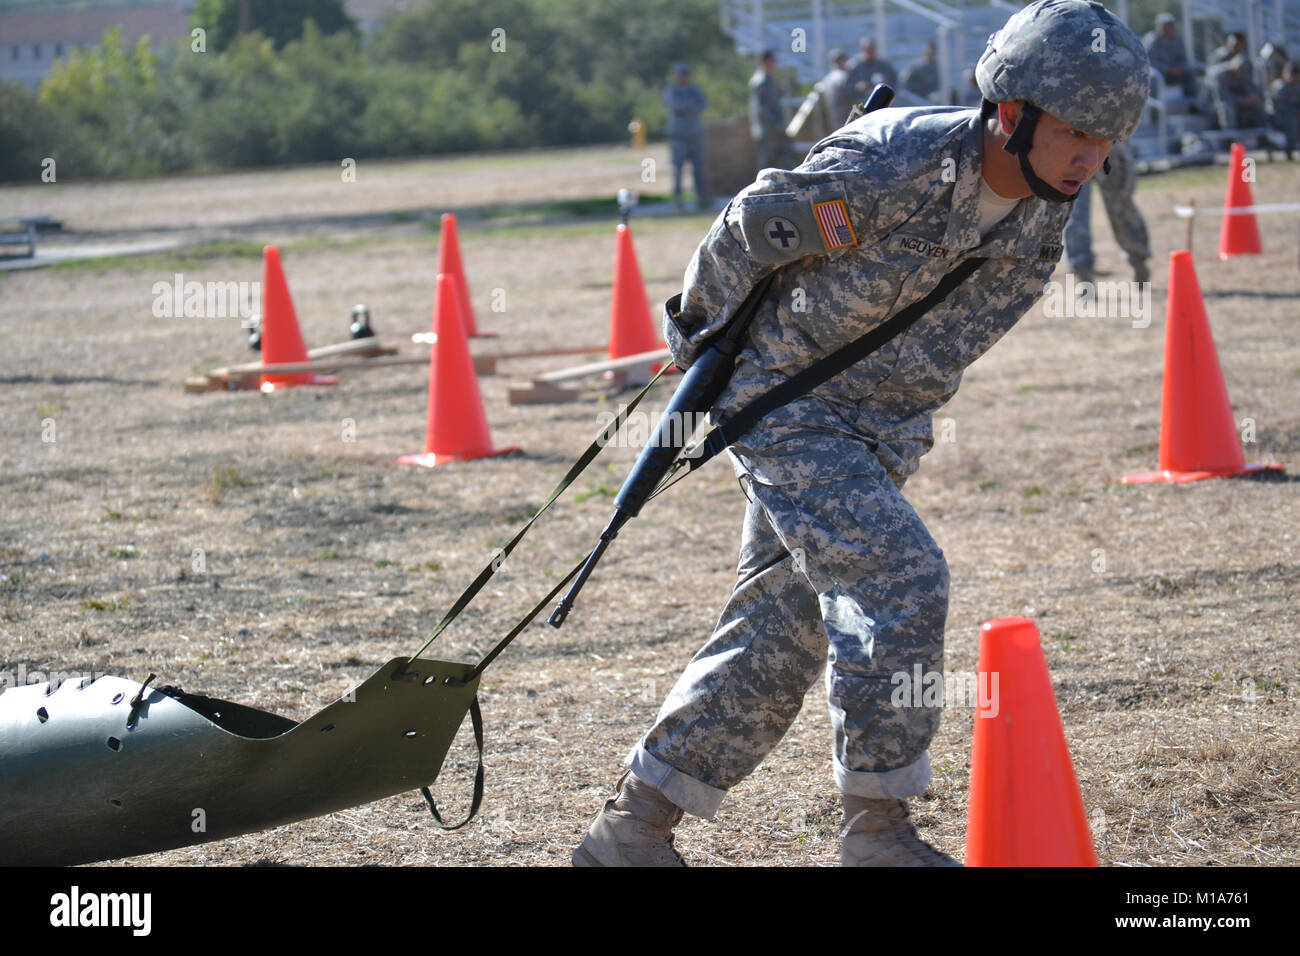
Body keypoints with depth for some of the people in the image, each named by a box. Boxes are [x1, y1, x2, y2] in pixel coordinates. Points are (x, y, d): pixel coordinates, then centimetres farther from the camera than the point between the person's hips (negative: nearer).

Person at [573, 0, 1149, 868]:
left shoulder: (1046, 216, -5)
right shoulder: (891, 169, -28)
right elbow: (751, 228, -12)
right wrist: (706, 332, 5)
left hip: (882, 430, 7)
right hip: (784, 401, -7)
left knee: (779, 635, 7)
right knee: (899, 580, -18)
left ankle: (632, 828, 15)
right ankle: (879, 831, -6)